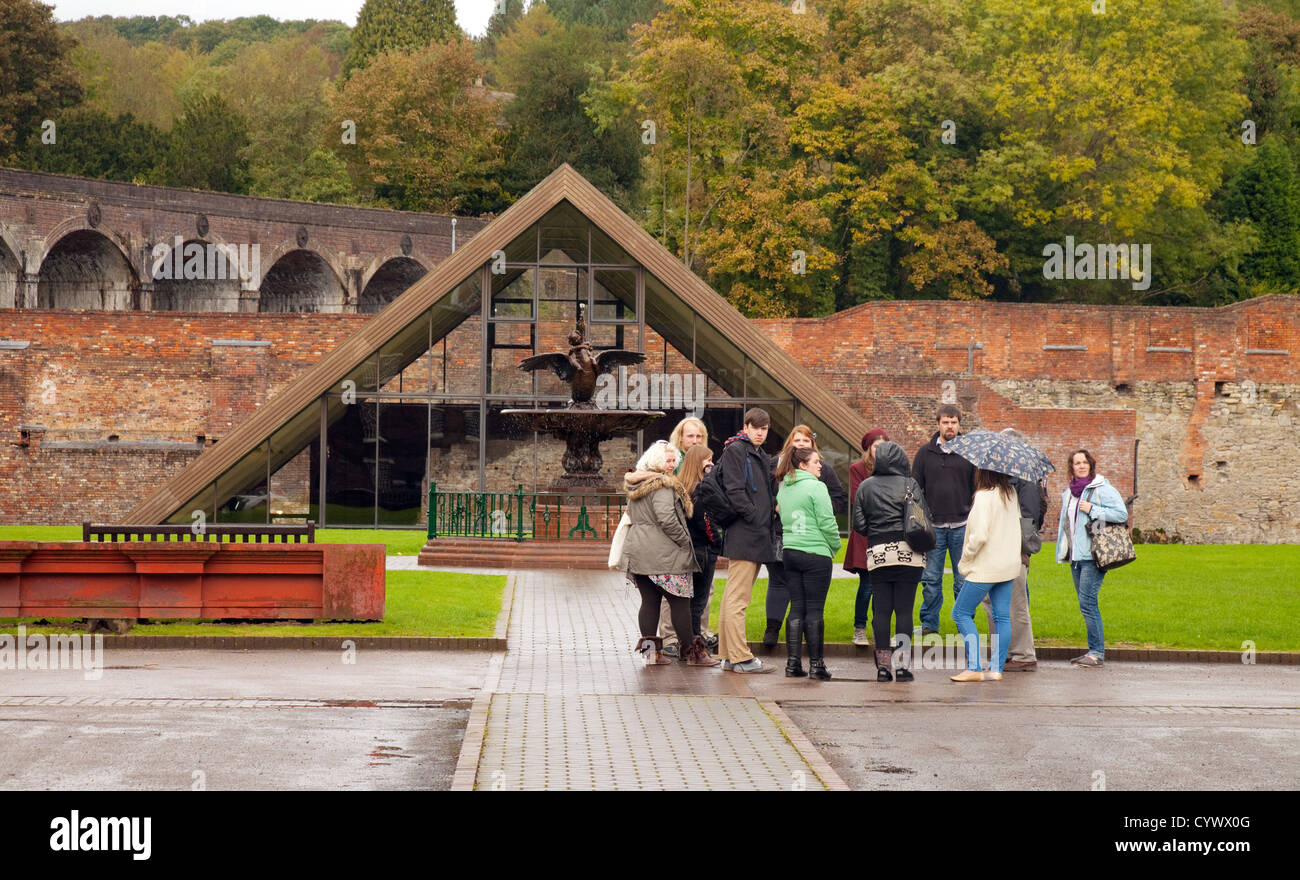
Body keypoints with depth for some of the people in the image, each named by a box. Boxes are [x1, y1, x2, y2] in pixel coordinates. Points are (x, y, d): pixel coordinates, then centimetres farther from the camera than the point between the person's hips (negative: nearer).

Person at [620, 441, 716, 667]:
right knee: (680, 602, -2)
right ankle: (692, 651, 1)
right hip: (662, 555, -8)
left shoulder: (635, 487, 16)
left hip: (637, 552, 8)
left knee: (649, 602, 9)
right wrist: (685, 542, -12)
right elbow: (667, 519, -22)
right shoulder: (663, 486, -13)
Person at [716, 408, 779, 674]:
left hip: (759, 536, 10)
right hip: (743, 535, -10)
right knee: (738, 598, -9)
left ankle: (729, 655, 16)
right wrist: (755, 517, -16)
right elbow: (734, 491, -15)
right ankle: (740, 657, -11)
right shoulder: (734, 450, -6)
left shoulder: (764, 458, 22)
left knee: (734, 597, 12)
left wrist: (772, 516, 9)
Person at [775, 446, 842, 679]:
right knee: (815, 609, -2)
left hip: (789, 552, 6)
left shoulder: (783, 488, 10)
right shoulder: (816, 487, -10)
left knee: (796, 608, 9)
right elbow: (827, 522, -12)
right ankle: (816, 664, 0)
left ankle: (792, 662, 7)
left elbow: (781, 516, 13)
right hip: (816, 554, -6)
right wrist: (835, 546, 5)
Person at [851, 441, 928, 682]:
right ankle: (901, 664, -1)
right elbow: (924, 520, -6)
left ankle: (883, 664, 2)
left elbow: (858, 524, 3)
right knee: (904, 610, 1)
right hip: (908, 553, -2)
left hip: (877, 553, 2)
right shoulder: (909, 485, -2)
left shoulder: (865, 487, 5)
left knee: (881, 610, 4)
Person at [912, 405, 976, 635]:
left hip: (962, 527, 0)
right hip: (933, 527, 1)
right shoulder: (925, 453, 7)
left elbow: (978, 489, 8)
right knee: (930, 578, 2)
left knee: (964, 578, 3)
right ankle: (929, 623, 10)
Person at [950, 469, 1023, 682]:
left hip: (986, 567, -8)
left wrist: (965, 561, -9)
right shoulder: (1011, 493, 6)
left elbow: (979, 536, -23)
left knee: (961, 612, 1)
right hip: (1008, 565, 8)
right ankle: (996, 668, 8)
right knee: (1002, 616, 8)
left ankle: (974, 668, -6)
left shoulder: (984, 496, -18)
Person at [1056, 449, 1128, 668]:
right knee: (1085, 603, 9)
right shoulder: (1069, 493, 18)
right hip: (1075, 556, 8)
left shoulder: (1102, 489, -5)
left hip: (1093, 555, -8)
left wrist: (1093, 510, -16)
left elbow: (1122, 514, -14)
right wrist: (1062, 551, 24)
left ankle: (1097, 652, -11)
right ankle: (1094, 650, 14)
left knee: (1087, 601, -14)